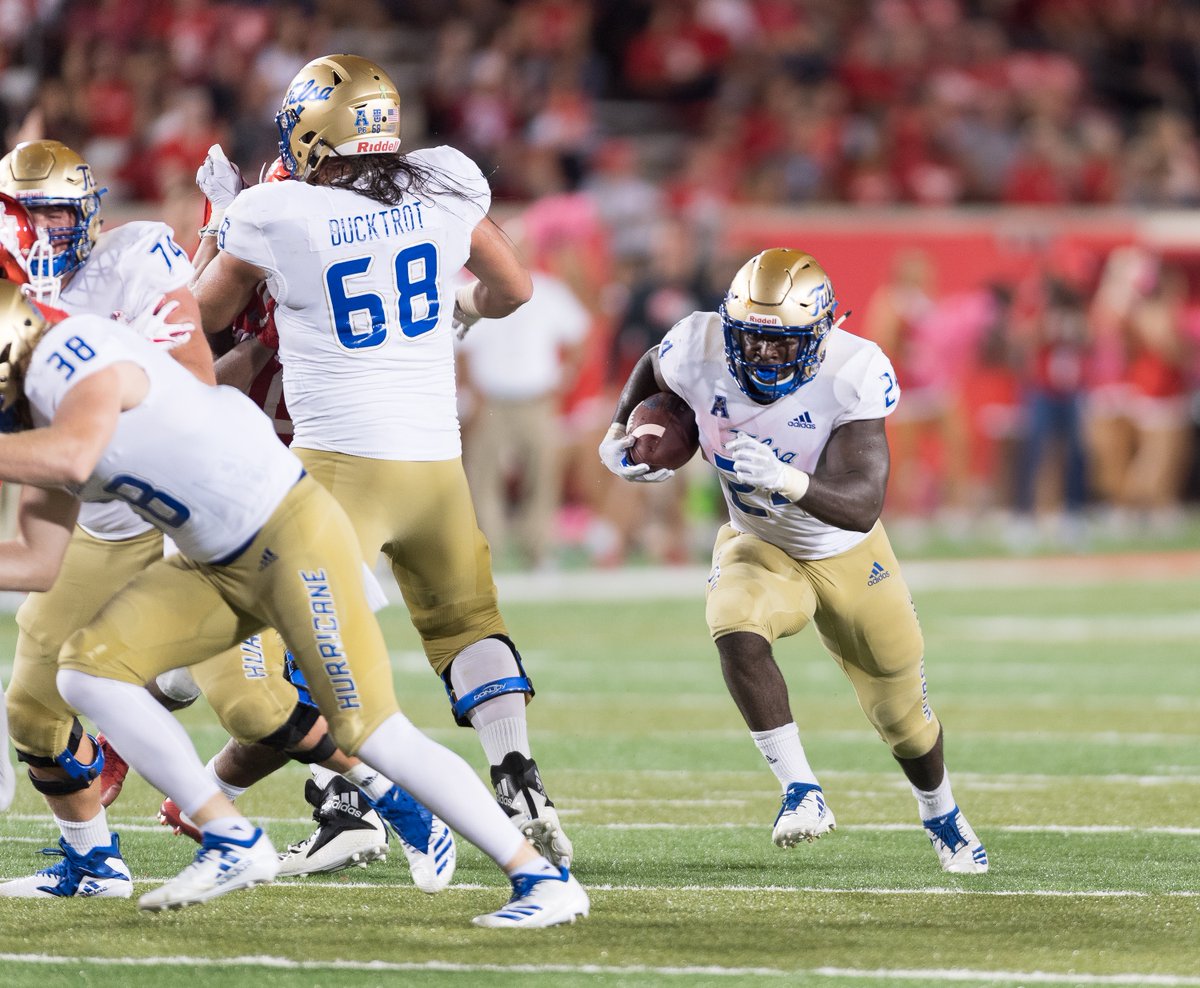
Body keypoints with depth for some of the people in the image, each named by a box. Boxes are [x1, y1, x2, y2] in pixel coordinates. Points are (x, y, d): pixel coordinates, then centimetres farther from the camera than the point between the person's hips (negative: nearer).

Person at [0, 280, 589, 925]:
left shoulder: (70, 353, -19)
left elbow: (71, 456, -40)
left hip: (290, 537, -10)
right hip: (217, 565, 10)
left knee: (372, 733, -11)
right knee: (88, 670, -2)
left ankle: (544, 880, -4)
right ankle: (231, 842, 2)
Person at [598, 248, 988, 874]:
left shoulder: (853, 373, -32)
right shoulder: (700, 348, -25)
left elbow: (861, 506, -40)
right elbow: (652, 370, 4)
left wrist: (785, 480, -56)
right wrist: (619, 437, -7)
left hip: (847, 555, -1)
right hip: (758, 548, 1)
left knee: (900, 709, 13)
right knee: (736, 634, -35)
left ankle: (942, 816, 45)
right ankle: (801, 792, -25)